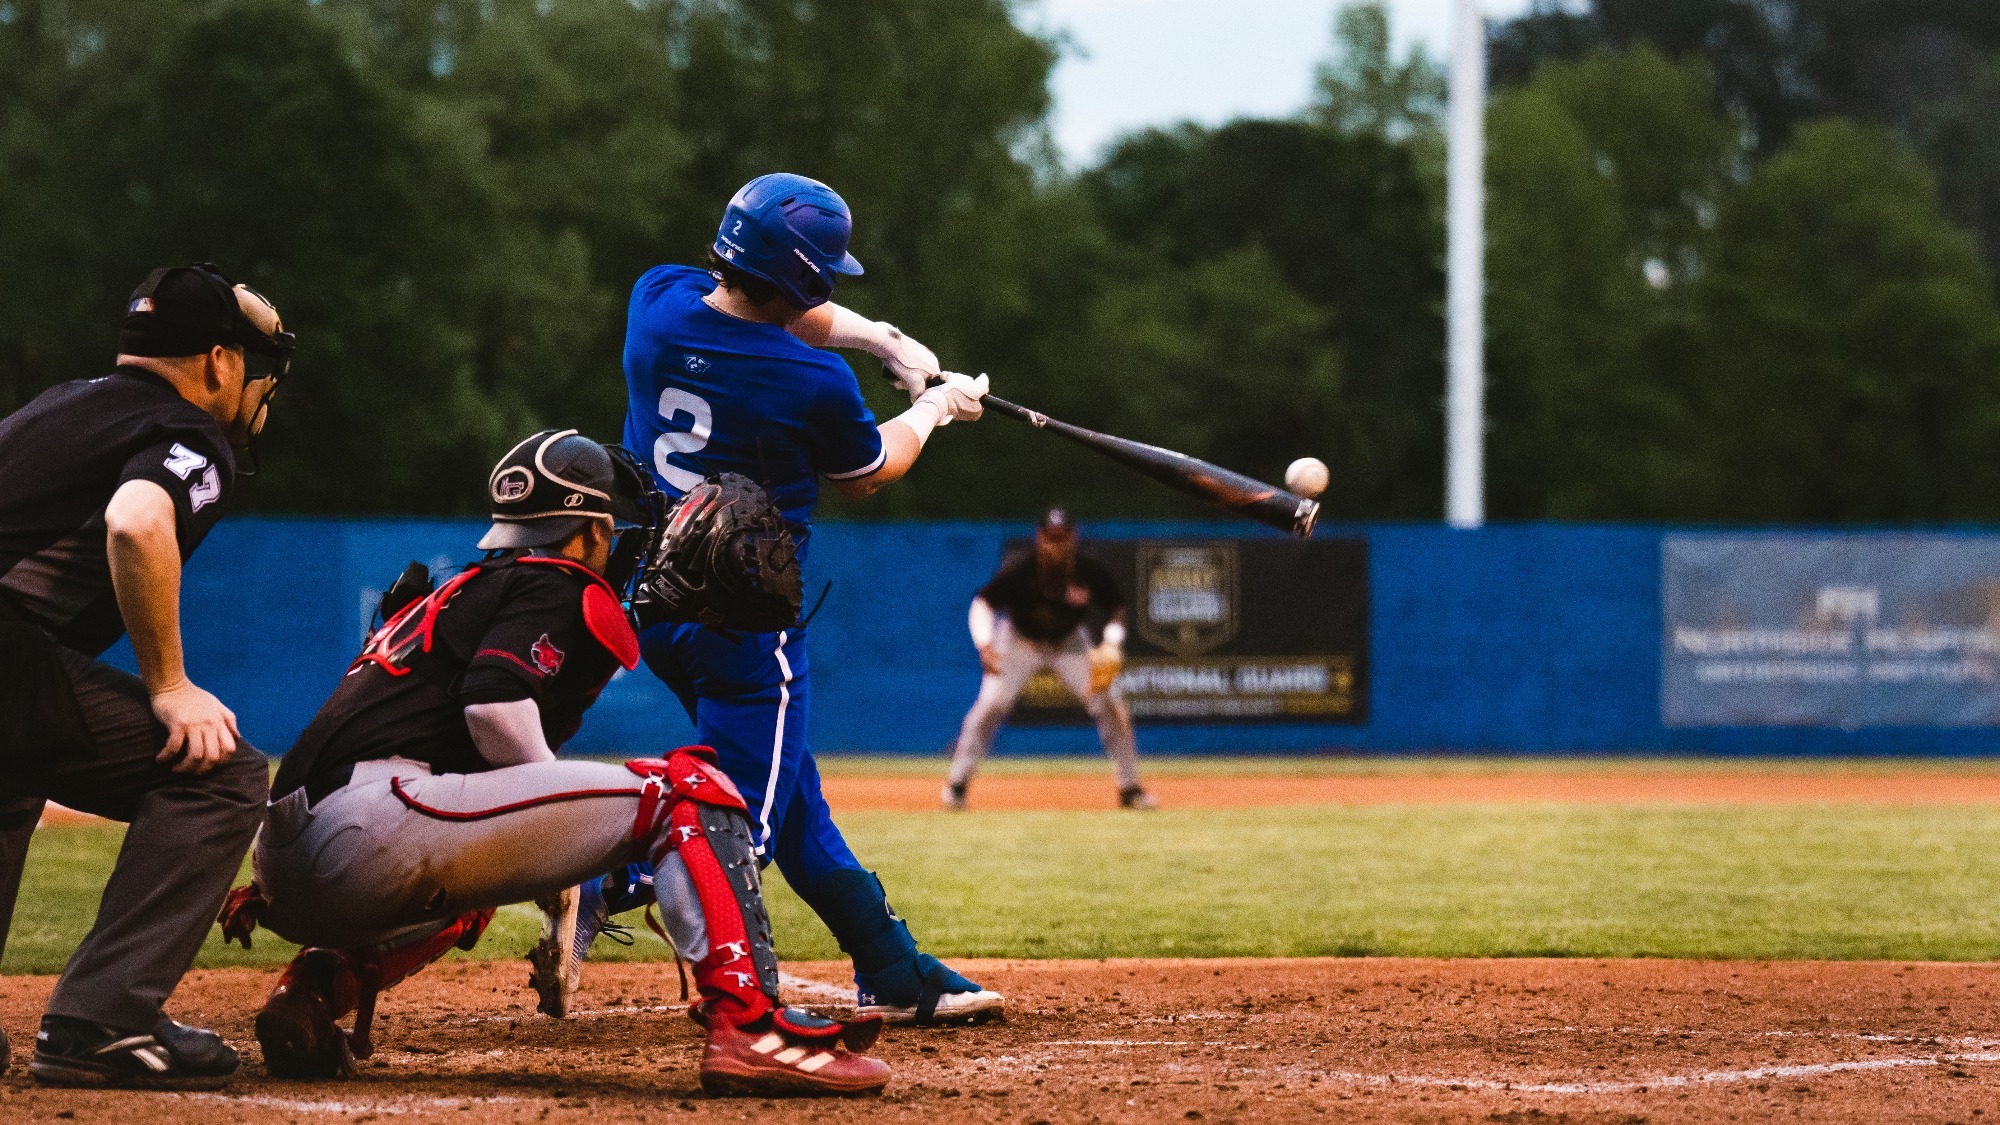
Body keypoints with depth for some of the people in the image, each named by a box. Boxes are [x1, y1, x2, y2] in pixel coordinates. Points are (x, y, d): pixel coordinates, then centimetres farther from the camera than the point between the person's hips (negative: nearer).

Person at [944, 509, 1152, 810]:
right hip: (1019, 640, -2)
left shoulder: (1091, 573, -24)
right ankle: (957, 784, -5)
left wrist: (1111, 645, -25)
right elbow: (984, 603, -22)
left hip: (1069, 642, 2)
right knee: (992, 704, -18)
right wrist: (984, 644, -38)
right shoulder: (1019, 570, -29)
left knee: (1111, 707, -9)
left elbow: (1115, 608, -8)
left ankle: (1130, 789, 4)